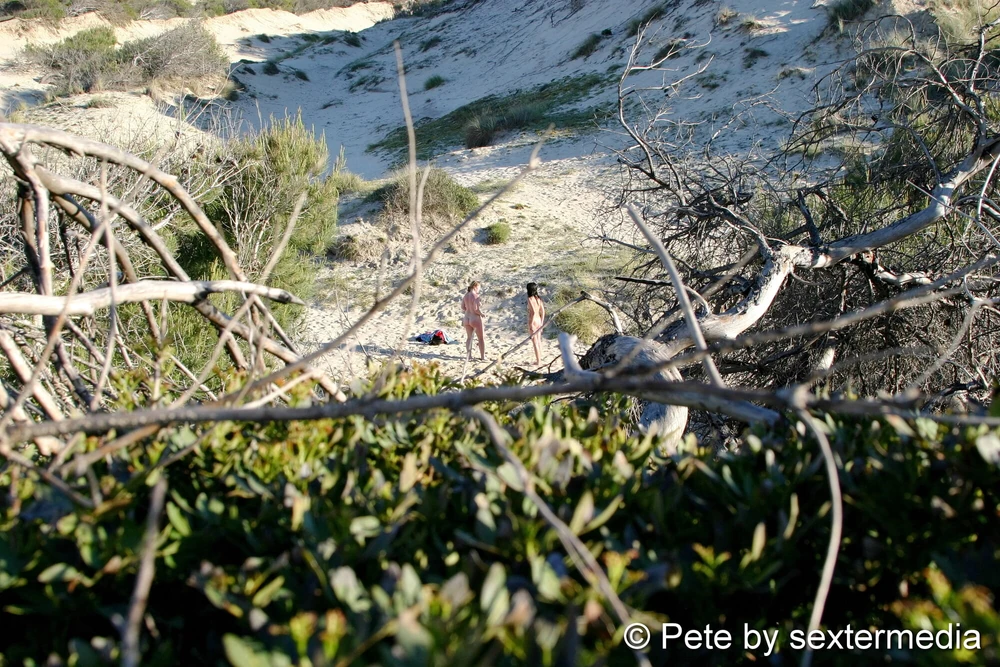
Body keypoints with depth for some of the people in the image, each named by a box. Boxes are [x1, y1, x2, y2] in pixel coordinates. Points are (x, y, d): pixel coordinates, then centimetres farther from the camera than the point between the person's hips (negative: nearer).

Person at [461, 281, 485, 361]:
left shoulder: (465, 296, 3)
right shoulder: (476, 296, -18)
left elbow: (463, 308, 6)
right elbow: (476, 309, -24)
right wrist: (482, 314, -8)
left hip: (467, 319, 6)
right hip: (476, 319, -6)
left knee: (469, 337, 17)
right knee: (481, 338, 9)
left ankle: (468, 354, 11)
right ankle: (483, 356, 14)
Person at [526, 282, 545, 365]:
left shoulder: (530, 299, -16)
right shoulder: (538, 298, 5)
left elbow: (534, 312, -24)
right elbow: (543, 311, 8)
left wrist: (531, 324, -19)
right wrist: (542, 322, 16)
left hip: (533, 322, -7)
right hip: (539, 321, 7)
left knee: (535, 342, 0)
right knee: (538, 341, 15)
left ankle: (538, 361, 4)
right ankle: (539, 360, 22)